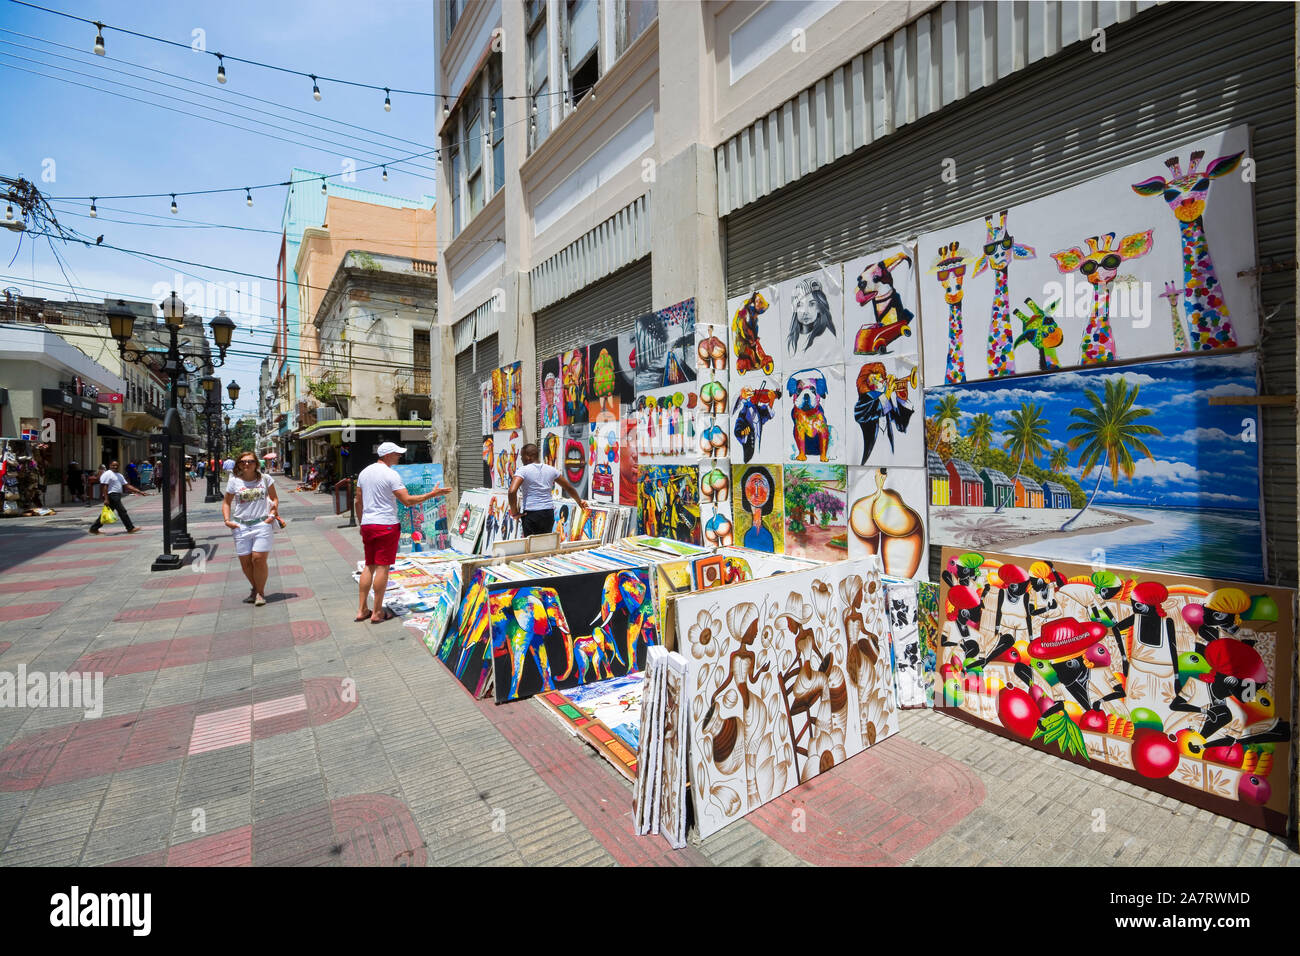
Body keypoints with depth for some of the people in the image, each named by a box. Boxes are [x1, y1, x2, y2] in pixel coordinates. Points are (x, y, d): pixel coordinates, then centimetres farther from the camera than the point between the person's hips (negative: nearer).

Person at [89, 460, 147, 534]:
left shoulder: (119, 475, 19)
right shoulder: (107, 474, -8)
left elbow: (127, 486, 17)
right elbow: (105, 487, -14)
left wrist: (139, 491, 9)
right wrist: (106, 499, -19)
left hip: (117, 496, 9)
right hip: (112, 495, -9)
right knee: (122, 511, -10)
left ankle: (94, 528, 21)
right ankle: (130, 528, -9)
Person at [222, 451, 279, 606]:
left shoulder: (265, 479, 3)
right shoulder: (234, 481, 5)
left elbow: (274, 498, 11)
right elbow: (226, 502, 14)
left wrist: (272, 514, -3)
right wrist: (227, 520, 0)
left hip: (262, 523, -2)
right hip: (241, 525, 2)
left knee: (259, 559, -10)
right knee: (245, 561, 4)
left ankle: (260, 592, 5)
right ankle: (255, 589, 26)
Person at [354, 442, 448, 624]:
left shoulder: (364, 472, 12)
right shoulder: (391, 474, -12)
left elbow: (358, 501, 17)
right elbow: (407, 500, -16)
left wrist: (361, 523, 25)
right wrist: (432, 494, -11)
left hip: (367, 525, 8)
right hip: (386, 525, -8)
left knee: (369, 566, 15)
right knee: (382, 567, -1)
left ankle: (362, 609, 18)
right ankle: (377, 612, 6)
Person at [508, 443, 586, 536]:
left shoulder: (523, 470, -7)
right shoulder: (551, 470, 8)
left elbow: (512, 491, -21)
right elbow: (569, 488, 17)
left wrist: (515, 512, -9)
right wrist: (579, 501, 33)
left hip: (531, 514, -5)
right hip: (549, 514, 5)